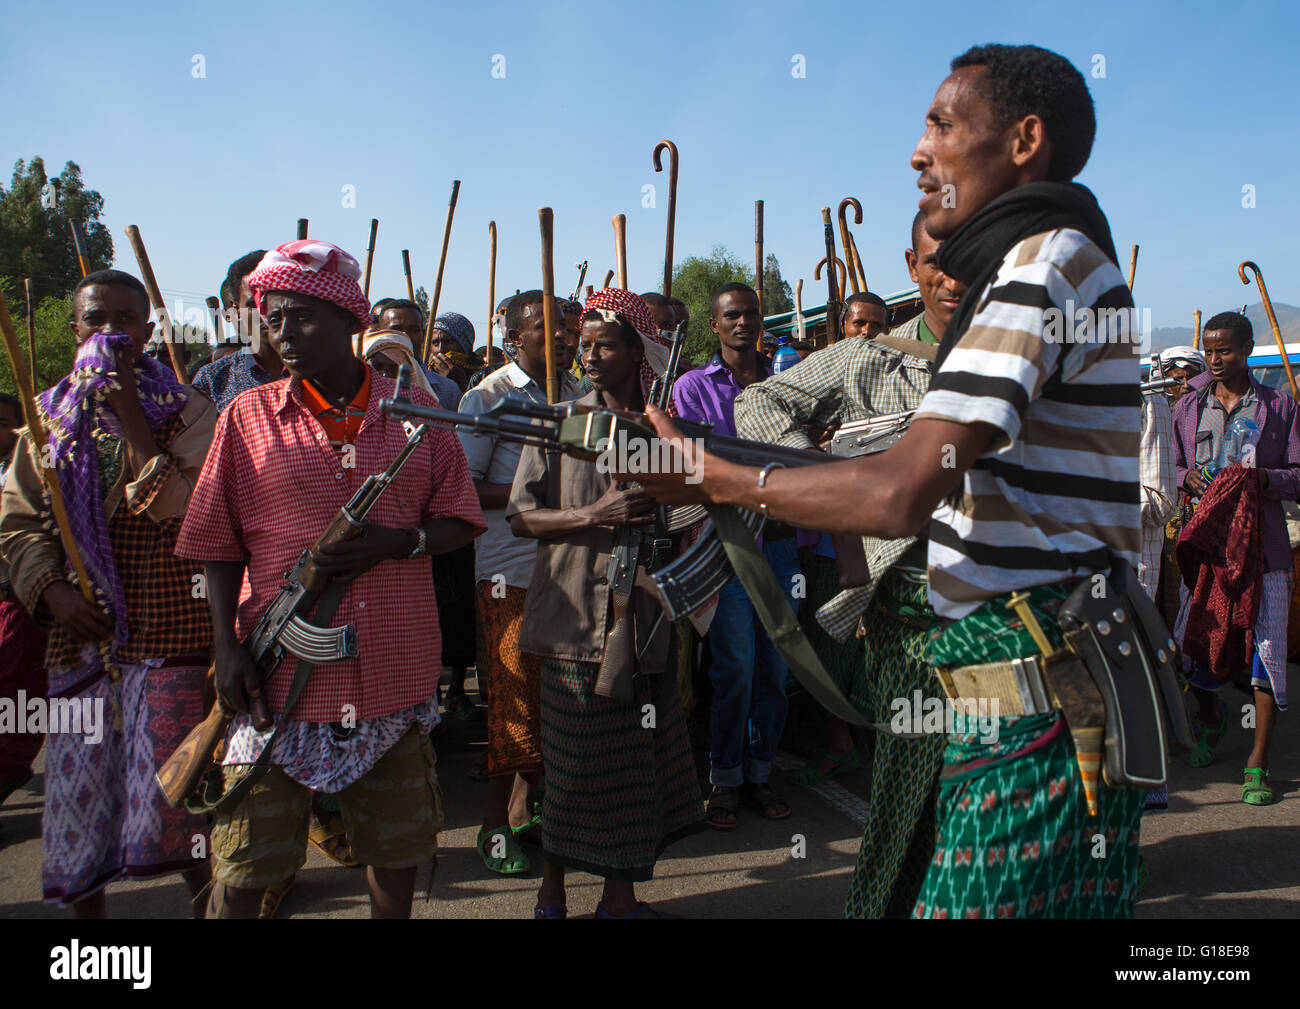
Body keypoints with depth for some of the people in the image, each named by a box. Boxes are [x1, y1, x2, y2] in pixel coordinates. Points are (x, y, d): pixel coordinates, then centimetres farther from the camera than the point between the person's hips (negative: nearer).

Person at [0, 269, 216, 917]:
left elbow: (185, 512, -14)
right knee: (77, 798, 12)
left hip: (169, 634, -4)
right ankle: (86, 914, 30)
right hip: (78, 638, 4)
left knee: (173, 798, -2)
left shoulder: (186, 411, 0)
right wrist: (53, 589, -6)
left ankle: (208, 904, 17)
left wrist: (133, 422, -17)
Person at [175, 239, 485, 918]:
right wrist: (227, 646, -7)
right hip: (278, 673, -1)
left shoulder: (415, 410, 3)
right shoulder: (249, 416, 2)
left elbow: (459, 523, 5)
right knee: (244, 864, 5)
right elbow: (220, 545, 4)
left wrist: (392, 543, -14)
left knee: (397, 848, 15)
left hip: (396, 669, 1)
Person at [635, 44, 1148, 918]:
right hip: (1031, 683, 10)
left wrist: (712, 479, -15)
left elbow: (901, 493, -24)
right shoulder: (1053, 262, 18)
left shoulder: (1048, 260, -14)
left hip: (1037, 703, -10)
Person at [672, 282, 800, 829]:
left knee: (775, 666, 7)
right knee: (736, 667, -4)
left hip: (779, 542, 4)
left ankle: (759, 772, 21)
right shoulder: (693, 387, 2)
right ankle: (725, 779, 12)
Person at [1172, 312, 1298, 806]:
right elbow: (1172, 466, 17)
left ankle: (1257, 763, 3)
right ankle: (1211, 722, 34)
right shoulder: (1188, 406, 11)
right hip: (1204, 540, 2)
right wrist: (1188, 478, -6)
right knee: (1193, 642, 5)